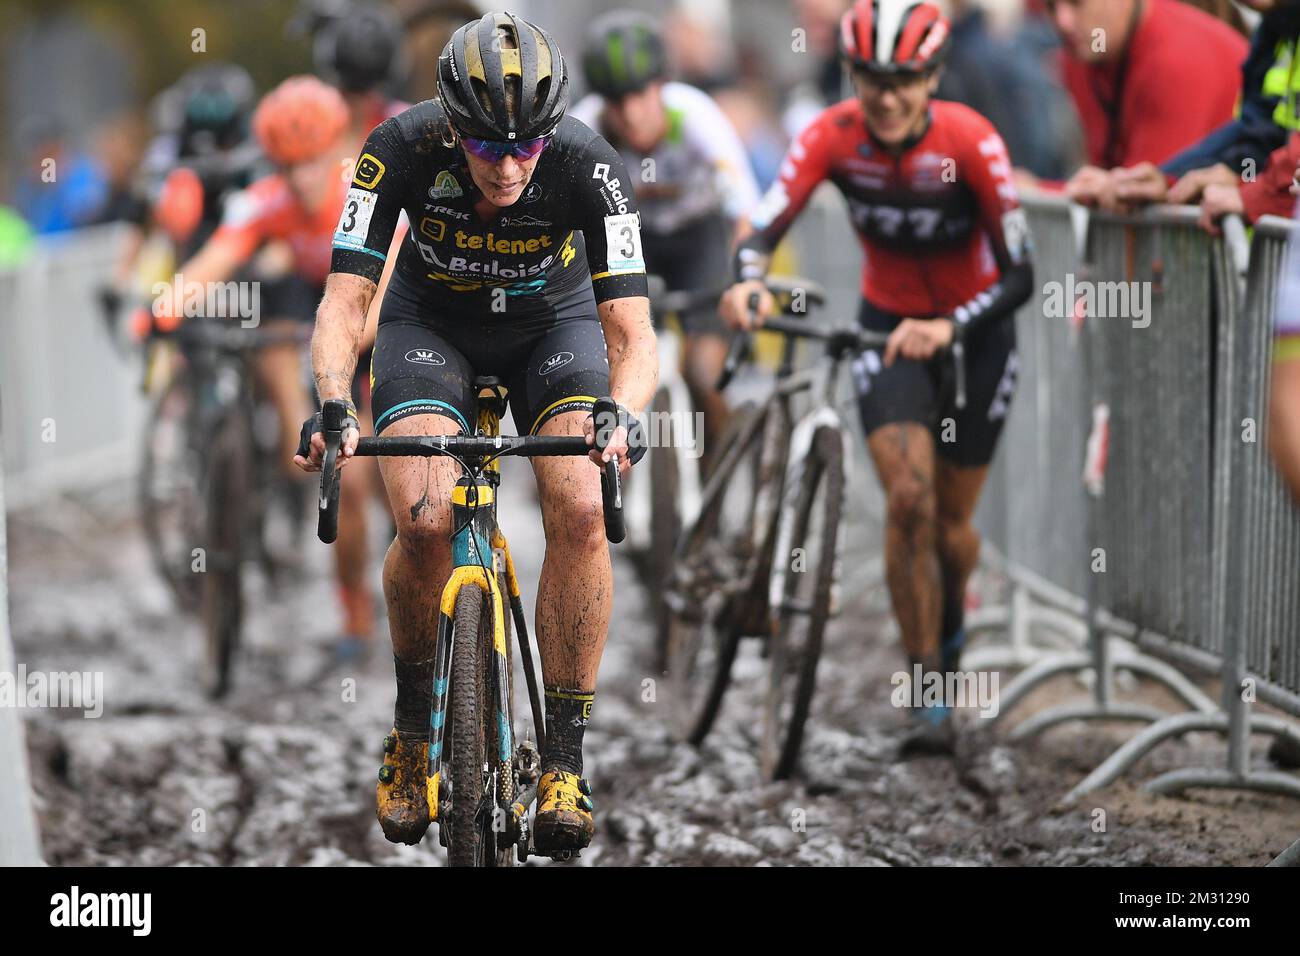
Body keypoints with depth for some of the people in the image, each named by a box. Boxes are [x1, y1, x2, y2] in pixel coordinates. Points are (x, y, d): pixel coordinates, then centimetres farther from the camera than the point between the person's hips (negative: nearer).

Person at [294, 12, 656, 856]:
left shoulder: (589, 168, -31)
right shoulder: (402, 150, -31)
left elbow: (632, 334, -33)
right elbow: (345, 299, -30)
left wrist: (619, 416, -54)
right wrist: (334, 406, -49)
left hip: (551, 326, 0)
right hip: (431, 322, 0)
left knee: (581, 511, -25)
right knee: (426, 522, -25)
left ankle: (566, 762, -13)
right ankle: (412, 725, 1)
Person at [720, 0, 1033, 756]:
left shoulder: (971, 142, -26)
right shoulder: (835, 137, -19)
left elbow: (1020, 276, -27)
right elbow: (765, 226, -29)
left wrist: (947, 329, -43)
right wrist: (749, 280, -51)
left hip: (975, 330, -1)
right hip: (888, 322, 1)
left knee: (951, 522, 6)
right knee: (908, 499, -19)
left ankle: (951, 632, 42)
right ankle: (930, 697, -11)